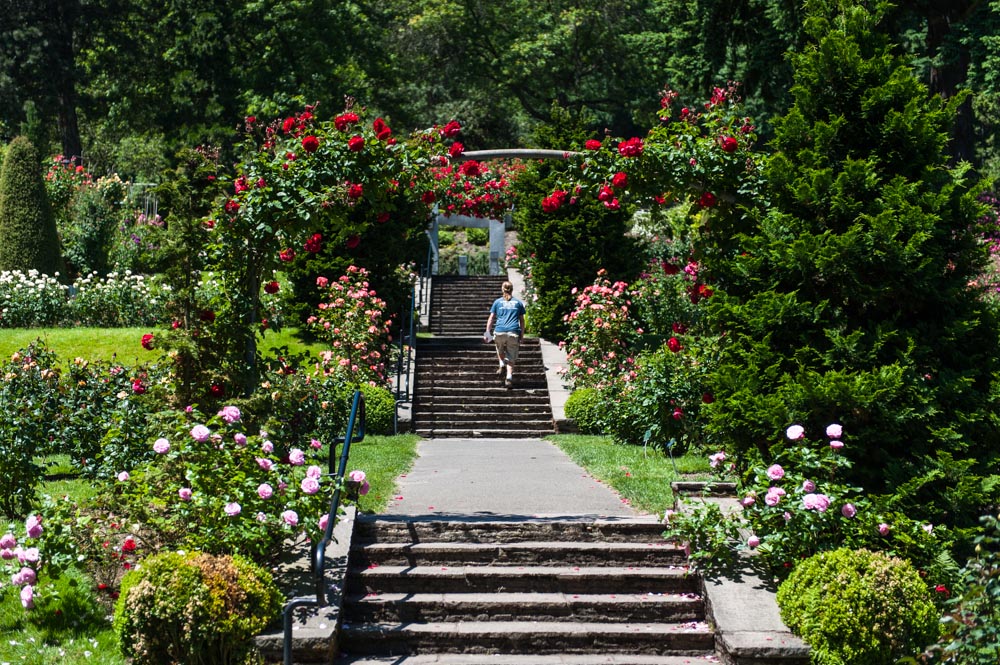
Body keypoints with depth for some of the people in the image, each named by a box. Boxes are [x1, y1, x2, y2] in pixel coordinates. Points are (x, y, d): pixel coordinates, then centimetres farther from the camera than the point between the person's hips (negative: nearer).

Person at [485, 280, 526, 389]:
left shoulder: (497, 302, 11)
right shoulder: (518, 303, 14)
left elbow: (491, 318, 7)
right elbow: (522, 320, 13)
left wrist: (487, 332, 7)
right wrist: (522, 335, 17)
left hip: (499, 332, 0)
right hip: (514, 333, 0)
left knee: (500, 351, 30)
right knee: (510, 358, 3)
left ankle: (502, 365, 9)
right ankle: (509, 377, -14)